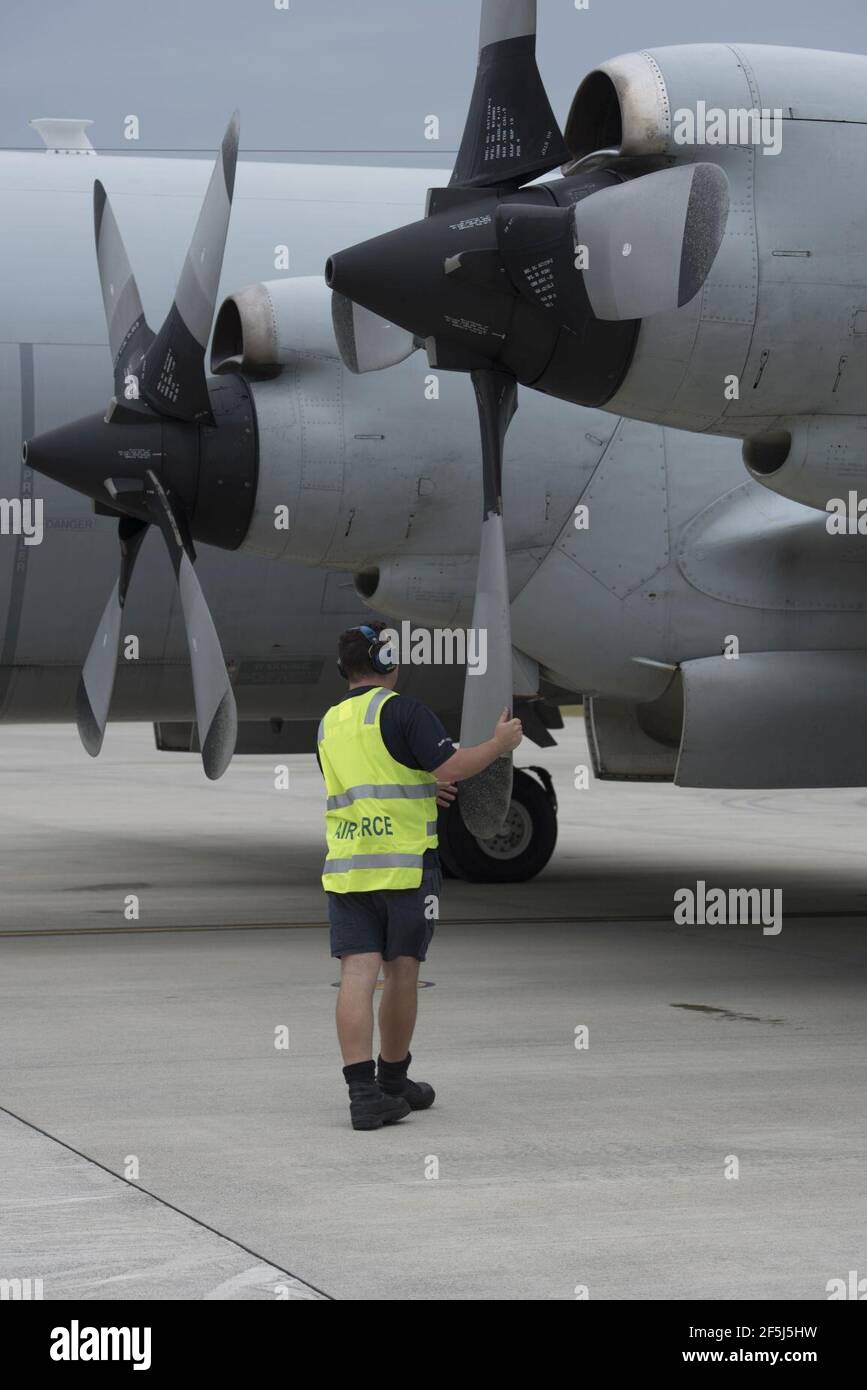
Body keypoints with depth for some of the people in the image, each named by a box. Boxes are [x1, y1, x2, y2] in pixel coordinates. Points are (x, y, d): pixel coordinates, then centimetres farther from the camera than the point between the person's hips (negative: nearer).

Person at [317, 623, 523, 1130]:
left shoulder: (329, 723, 15)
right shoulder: (401, 709, -7)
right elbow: (451, 768, -15)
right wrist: (499, 743, 0)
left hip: (345, 867, 5)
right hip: (404, 862, -5)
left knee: (358, 975, -2)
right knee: (401, 973, 9)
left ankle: (364, 1092, -11)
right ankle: (393, 1082, 21)